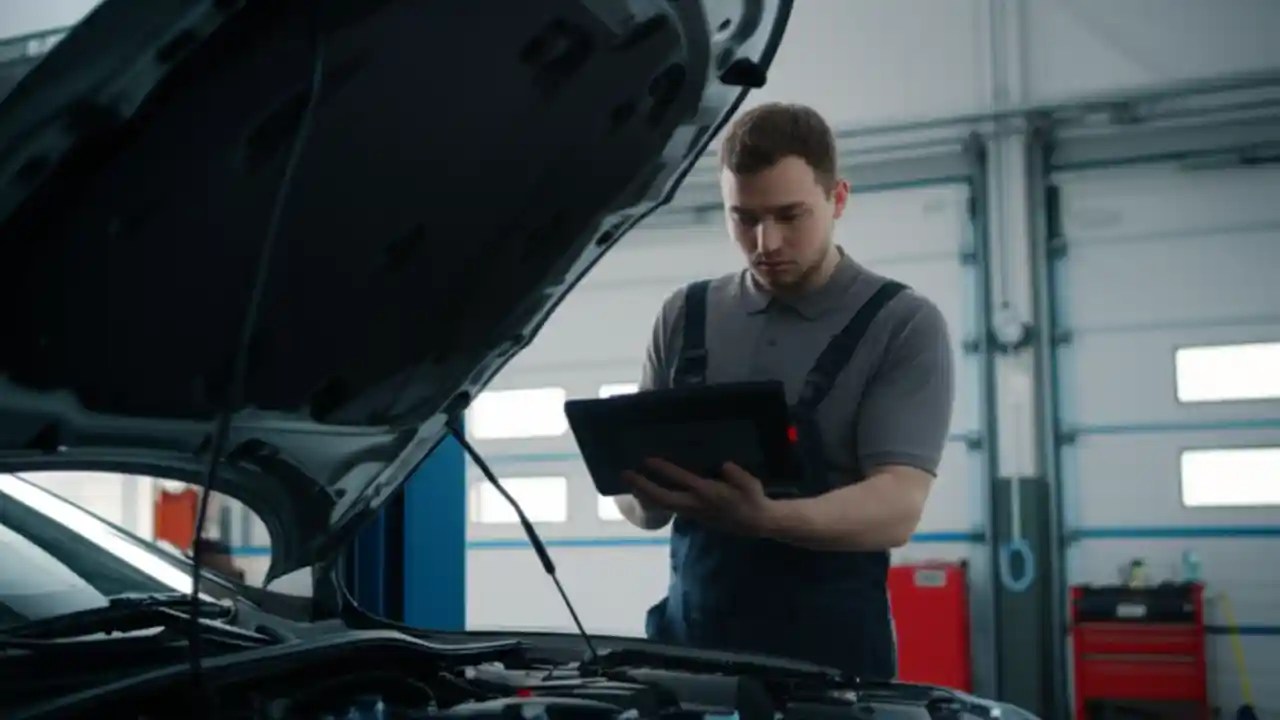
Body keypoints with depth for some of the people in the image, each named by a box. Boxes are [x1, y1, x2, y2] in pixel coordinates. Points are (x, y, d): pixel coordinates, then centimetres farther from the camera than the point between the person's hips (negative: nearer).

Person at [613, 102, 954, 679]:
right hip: (688, 637, 4)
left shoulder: (904, 325, -5)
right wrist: (646, 497, -16)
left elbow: (897, 507, -16)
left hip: (830, 646, -3)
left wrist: (766, 518, -33)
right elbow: (640, 502, 8)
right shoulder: (684, 317, 6)